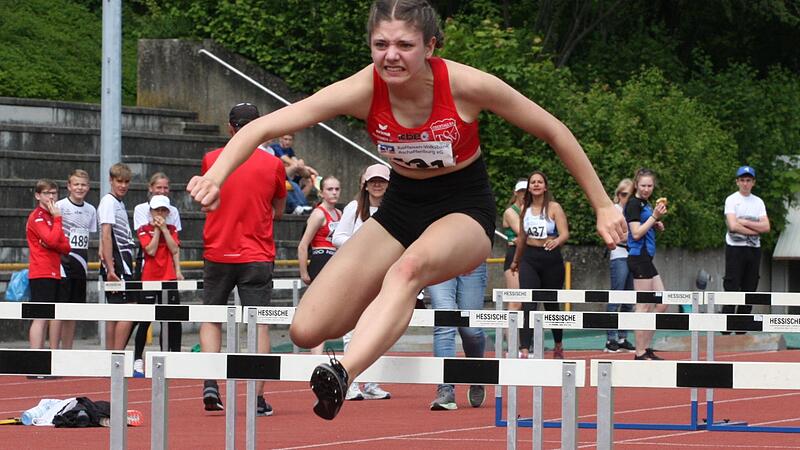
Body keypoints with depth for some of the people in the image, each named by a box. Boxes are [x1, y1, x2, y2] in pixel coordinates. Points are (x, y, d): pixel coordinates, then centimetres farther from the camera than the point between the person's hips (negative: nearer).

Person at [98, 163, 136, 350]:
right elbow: (106, 237, -17)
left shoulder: (120, 204, 20)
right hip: (117, 264, -10)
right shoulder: (109, 202, -9)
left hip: (123, 261, 10)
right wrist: (110, 268, -22)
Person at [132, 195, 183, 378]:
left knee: (173, 321, 0)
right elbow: (151, 250, -12)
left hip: (169, 280, 3)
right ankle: (138, 361, 5)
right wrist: (157, 229, -10)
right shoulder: (144, 230, 1)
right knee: (145, 321, -1)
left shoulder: (172, 229, 11)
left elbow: (175, 250, 1)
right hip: (149, 279, -3)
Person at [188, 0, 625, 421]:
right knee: (306, 332, -8)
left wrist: (603, 207, -4)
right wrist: (216, 176, -40)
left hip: (465, 211, -3)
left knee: (410, 267, -40)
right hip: (401, 208, 4)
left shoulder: (465, 85, -22)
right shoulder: (364, 91, -19)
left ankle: (341, 375, -58)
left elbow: (553, 131, -9)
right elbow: (262, 127, -22)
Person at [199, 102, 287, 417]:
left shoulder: (210, 160, -2)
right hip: (258, 256, -1)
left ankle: (210, 385, -1)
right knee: (259, 325, 2)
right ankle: (257, 398, -4)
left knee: (211, 320, 14)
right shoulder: (273, 165, -2)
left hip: (217, 254, 1)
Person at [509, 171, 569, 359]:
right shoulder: (525, 210, 8)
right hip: (529, 259, 2)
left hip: (551, 259, -2)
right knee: (528, 306, -12)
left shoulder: (554, 208, -3)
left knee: (551, 305, 11)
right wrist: (515, 261, 30)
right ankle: (524, 350, -20)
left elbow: (565, 234, -11)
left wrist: (557, 241, -34)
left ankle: (558, 345, 33)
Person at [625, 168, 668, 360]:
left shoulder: (646, 204, 17)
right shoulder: (633, 204, -10)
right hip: (638, 257, -10)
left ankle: (647, 349, 13)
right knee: (643, 307, -7)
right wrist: (654, 217, -19)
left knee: (661, 304, 10)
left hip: (646, 258, 10)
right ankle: (640, 353, -4)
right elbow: (636, 233, -18)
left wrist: (656, 225, 7)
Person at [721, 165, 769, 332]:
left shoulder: (758, 202, 13)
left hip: (754, 249, 5)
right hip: (735, 248, -5)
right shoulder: (732, 200, -2)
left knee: (749, 289, 5)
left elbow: (766, 227, 0)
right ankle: (726, 332, -9)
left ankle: (741, 331, 9)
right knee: (732, 288, -9)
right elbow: (733, 226, -16)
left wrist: (744, 222, -9)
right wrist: (756, 230, -8)